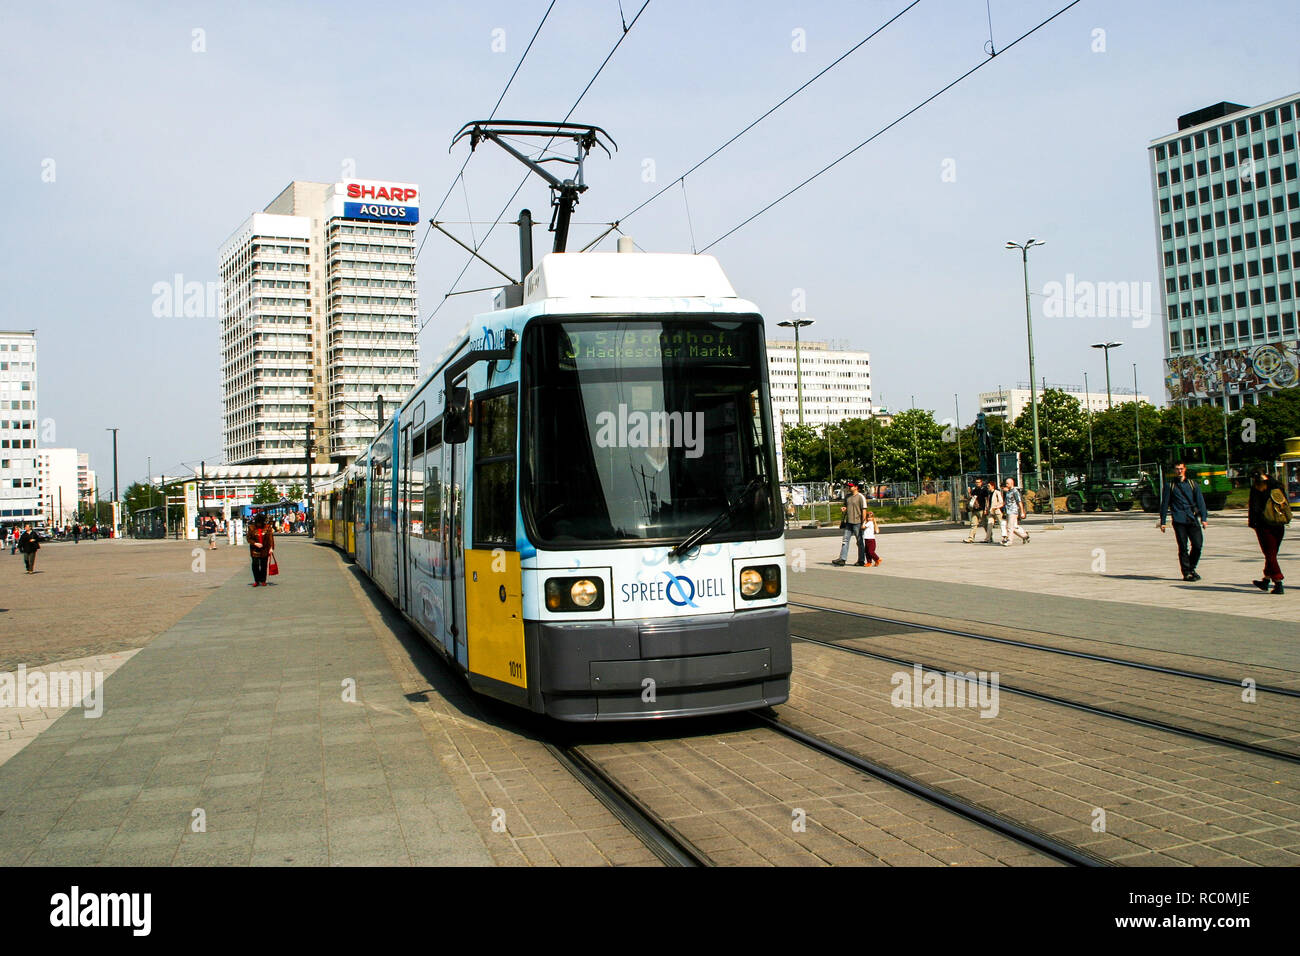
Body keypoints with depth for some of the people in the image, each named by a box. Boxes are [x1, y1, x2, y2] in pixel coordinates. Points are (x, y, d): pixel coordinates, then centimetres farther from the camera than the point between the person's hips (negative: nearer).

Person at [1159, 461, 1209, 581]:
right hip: (1179, 520, -2)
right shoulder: (1169, 486, 10)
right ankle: (1186, 573, 3)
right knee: (1183, 547, -4)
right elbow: (1164, 504, 10)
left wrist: (1203, 518, 1)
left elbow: (1200, 501, 12)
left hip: (1192, 519, 2)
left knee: (1198, 544, -6)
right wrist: (1162, 522, 6)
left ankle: (1191, 568, 14)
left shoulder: (1193, 485, 15)